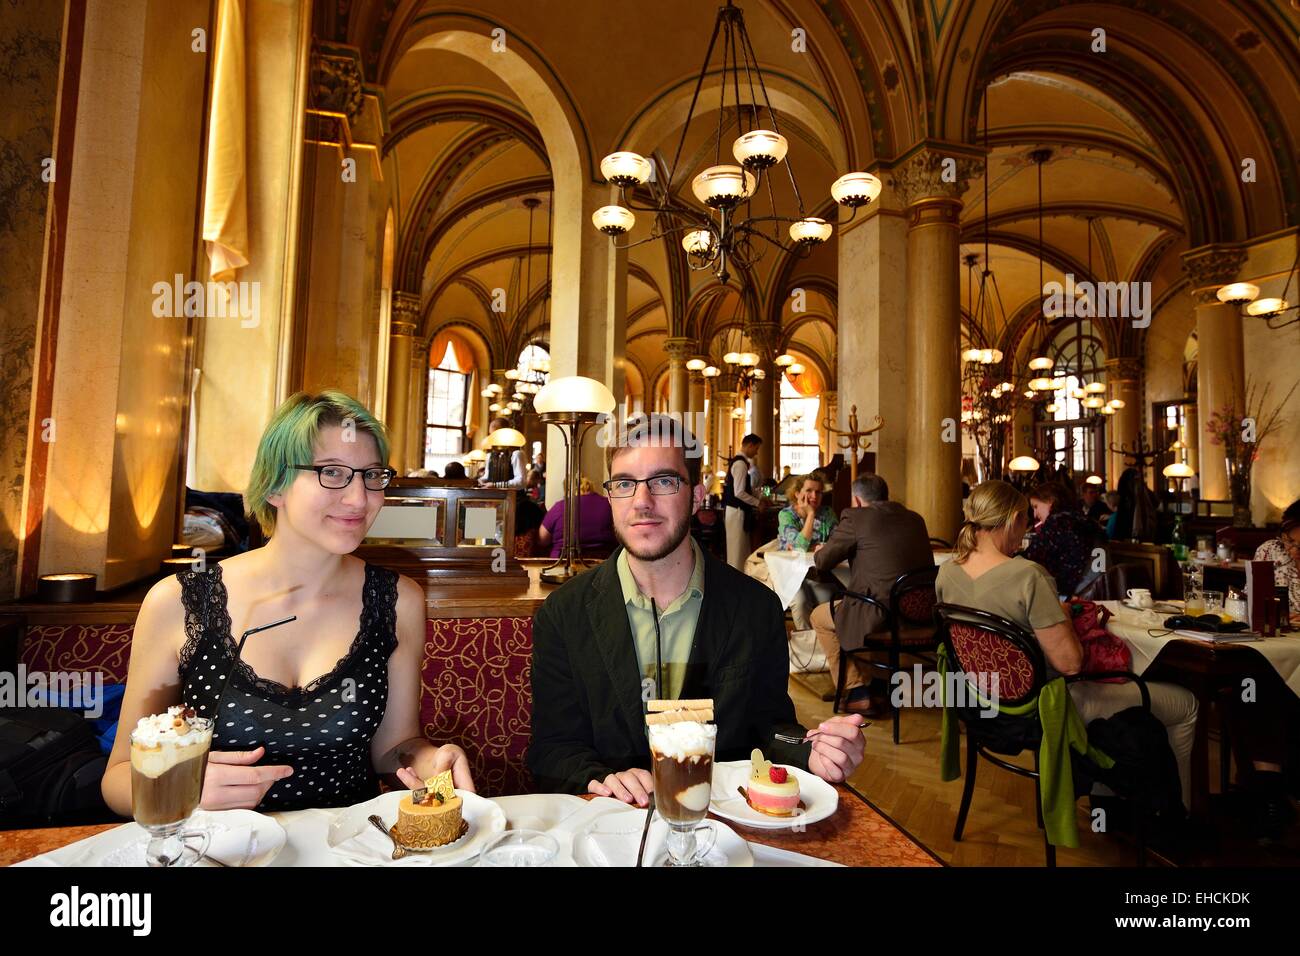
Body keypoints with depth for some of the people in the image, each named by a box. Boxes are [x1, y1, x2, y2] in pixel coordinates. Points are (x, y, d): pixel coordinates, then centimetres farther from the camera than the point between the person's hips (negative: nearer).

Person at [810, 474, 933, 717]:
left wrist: (821, 551, 25)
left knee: (820, 617, 19)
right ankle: (878, 687, 38)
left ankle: (856, 693, 19)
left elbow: (822, 562, 2)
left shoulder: (854, 517, -5)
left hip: (881, 615, -7)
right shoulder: (915, 518, 13)